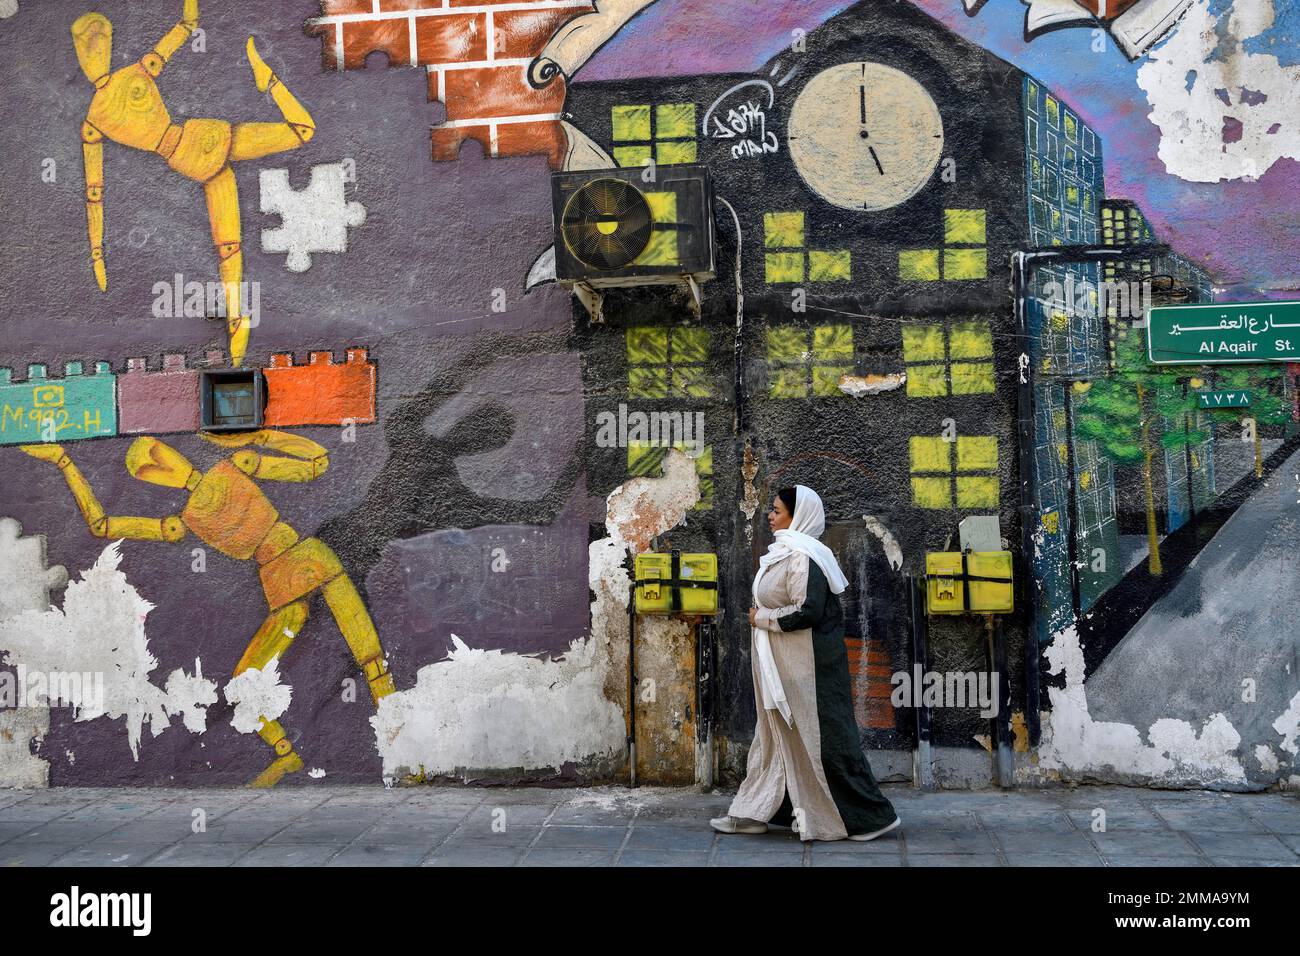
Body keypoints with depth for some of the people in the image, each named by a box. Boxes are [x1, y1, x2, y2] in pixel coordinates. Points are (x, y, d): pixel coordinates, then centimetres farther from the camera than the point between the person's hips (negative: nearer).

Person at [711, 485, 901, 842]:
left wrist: (762, 618, -16)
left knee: (823, 739, -2)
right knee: (775, 735, 14)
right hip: (782, 666, 10)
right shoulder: (783, 552, 12)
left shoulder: (803, 556, -19)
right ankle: (753, 812, 22)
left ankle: (872, 816, 9)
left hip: (807, 667, -10)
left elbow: (806, 611, -27)